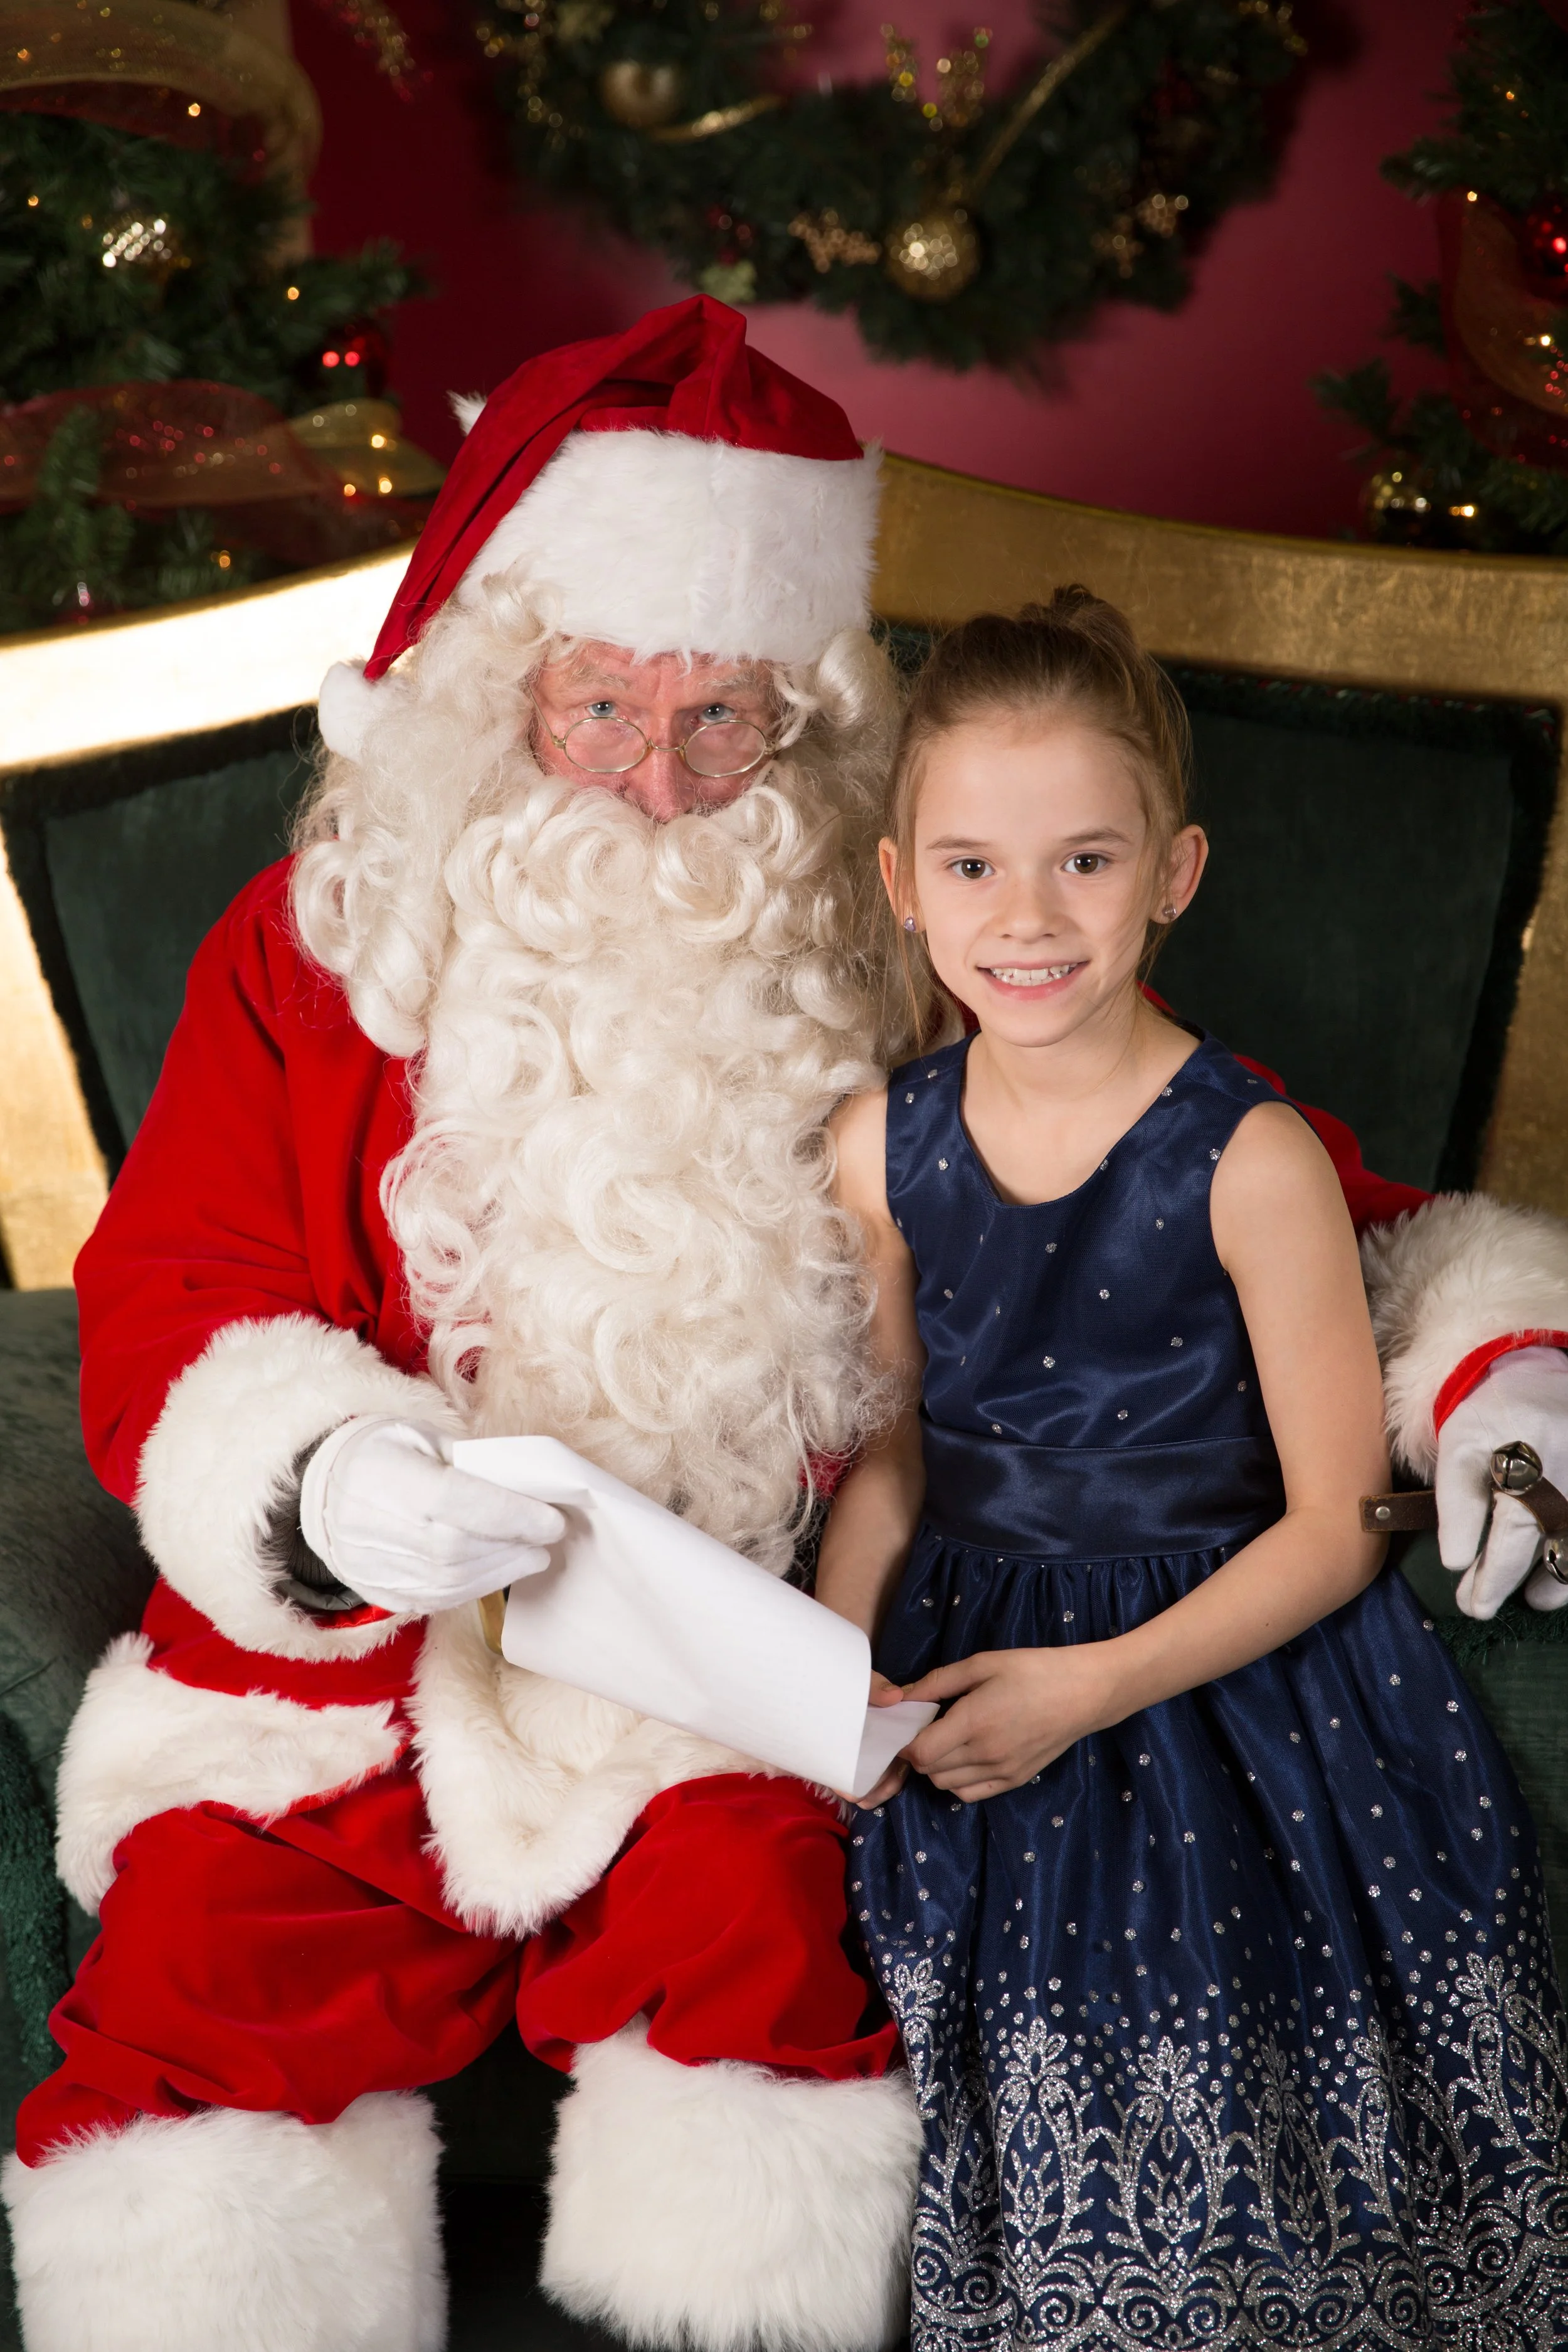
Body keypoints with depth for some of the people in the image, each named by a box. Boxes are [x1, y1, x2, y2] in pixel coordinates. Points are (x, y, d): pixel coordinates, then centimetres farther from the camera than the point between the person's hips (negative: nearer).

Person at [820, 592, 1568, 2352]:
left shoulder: (1252, 1162, -16)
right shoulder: (880, 1147, -3)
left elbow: (1333, 1525, -11)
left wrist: (1096, 1687, -18)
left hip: (1231, 1683, -3)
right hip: (967, 1663, 3)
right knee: (1030, 2195, 8)